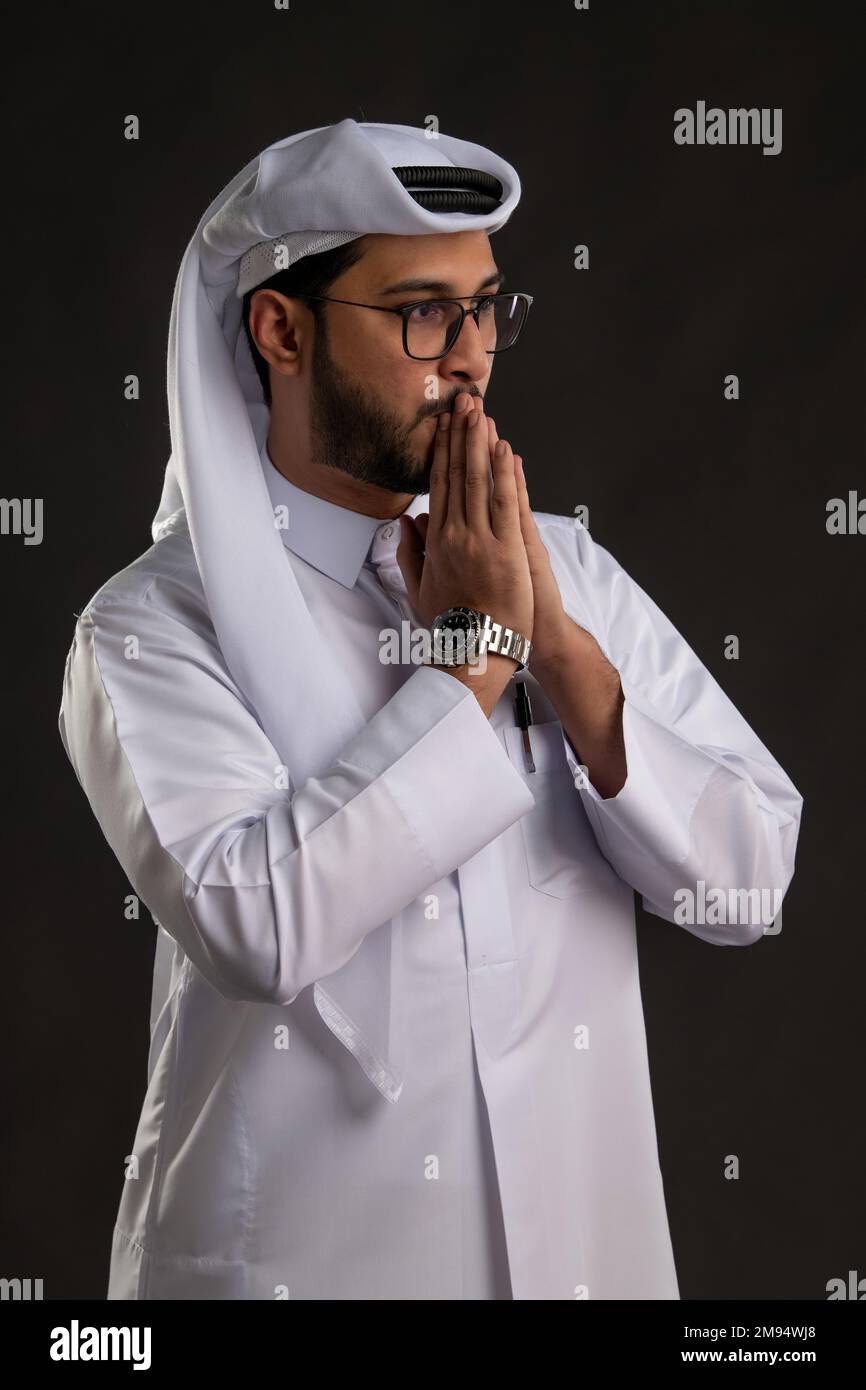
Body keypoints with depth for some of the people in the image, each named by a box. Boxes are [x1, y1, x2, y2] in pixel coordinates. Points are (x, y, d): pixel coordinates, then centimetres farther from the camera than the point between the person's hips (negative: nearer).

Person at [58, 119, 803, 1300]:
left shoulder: (568, 570, 1)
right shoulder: (155, 625, -10)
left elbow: (745, 883, -5)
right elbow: (256, 921, -25)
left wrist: (558, 639, -16)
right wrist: (474, 650, -17)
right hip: (299, 1250, -4)